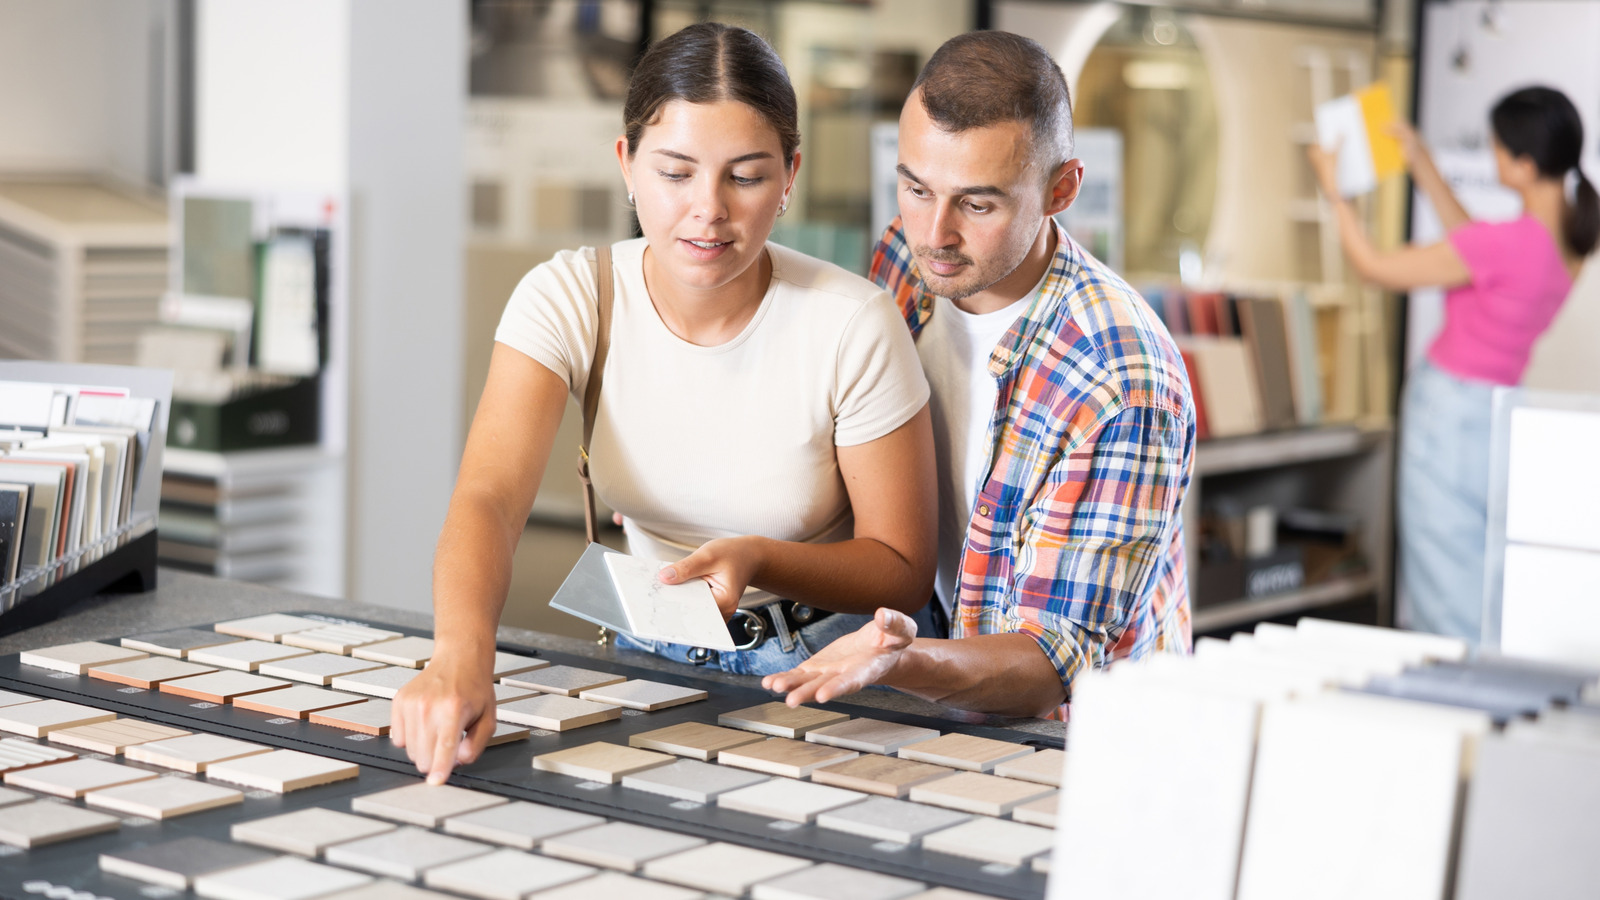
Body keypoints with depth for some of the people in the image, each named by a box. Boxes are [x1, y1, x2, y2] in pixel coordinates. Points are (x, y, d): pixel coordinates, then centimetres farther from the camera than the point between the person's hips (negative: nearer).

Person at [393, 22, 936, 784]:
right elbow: (488, 498, -27)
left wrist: (759, 560, -28)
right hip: (652, 657, 2)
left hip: (824, 671, -2)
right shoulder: (568, 298, -13)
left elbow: (903, 571, -8)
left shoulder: (851, 326, -18)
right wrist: (461, 656, -48)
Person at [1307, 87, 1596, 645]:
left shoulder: (1510, 243, -25)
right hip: (1495, 410, 9)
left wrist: (1334, 192, 0)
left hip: (1450, 414, -9)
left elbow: (1375, 268, -14)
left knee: (1449, 608, -2)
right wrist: (1423, 168, 26)